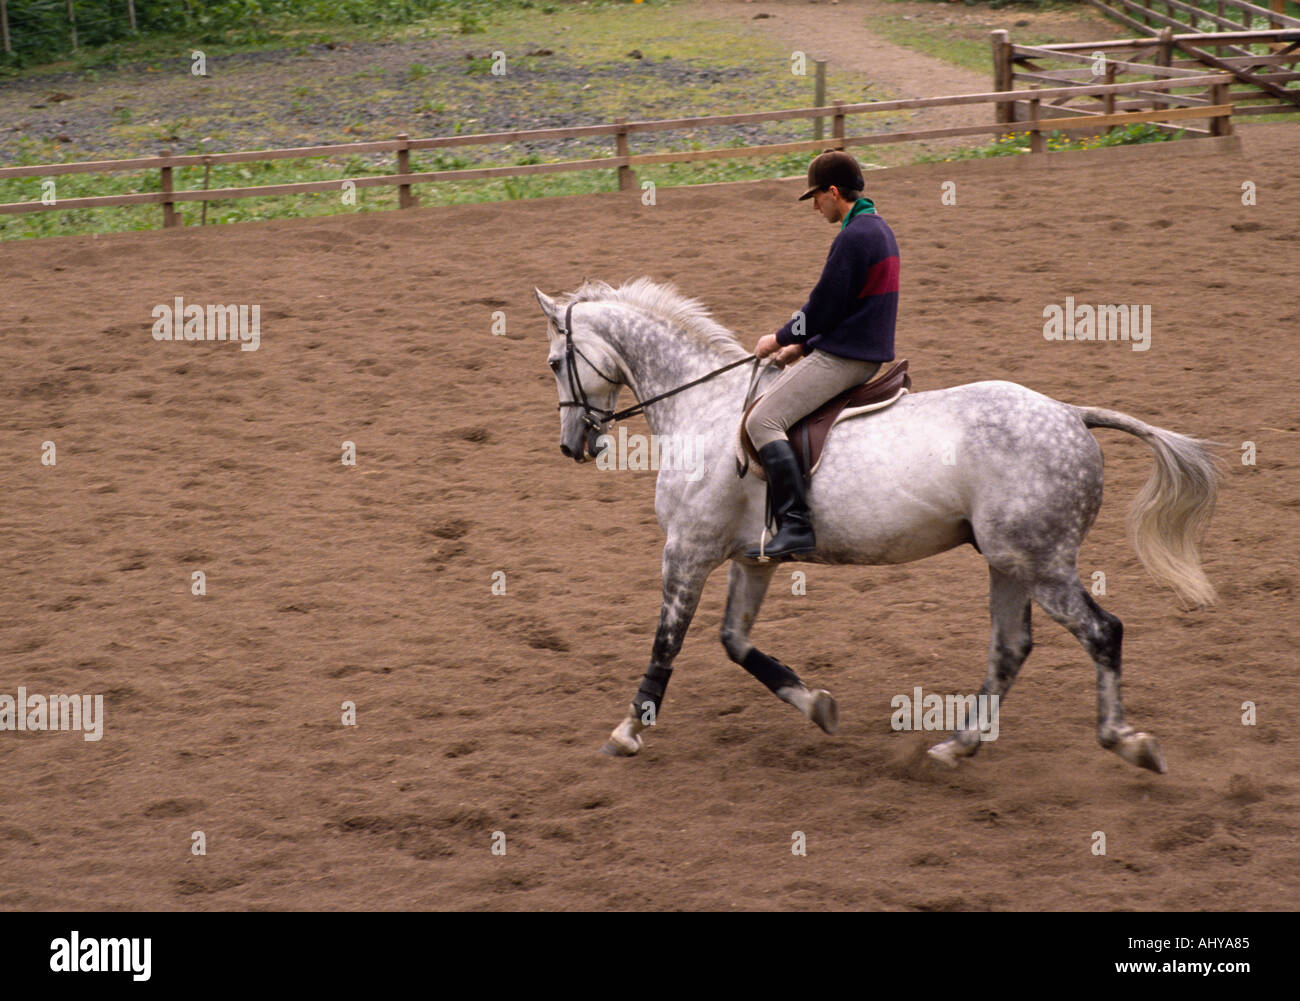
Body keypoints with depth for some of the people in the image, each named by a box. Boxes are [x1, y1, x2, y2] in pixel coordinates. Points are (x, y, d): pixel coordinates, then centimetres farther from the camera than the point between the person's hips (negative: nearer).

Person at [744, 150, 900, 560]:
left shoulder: (853, 238, -18)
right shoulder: (880, 230, 15)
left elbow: (823, 307, -16)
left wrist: (781, 338, 0)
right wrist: (803, 344, 16)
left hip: (843, 358, -11)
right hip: (870, 353, 11)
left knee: (762, 421, -17)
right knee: (768, 395, 25)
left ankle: (795, 526, -25)